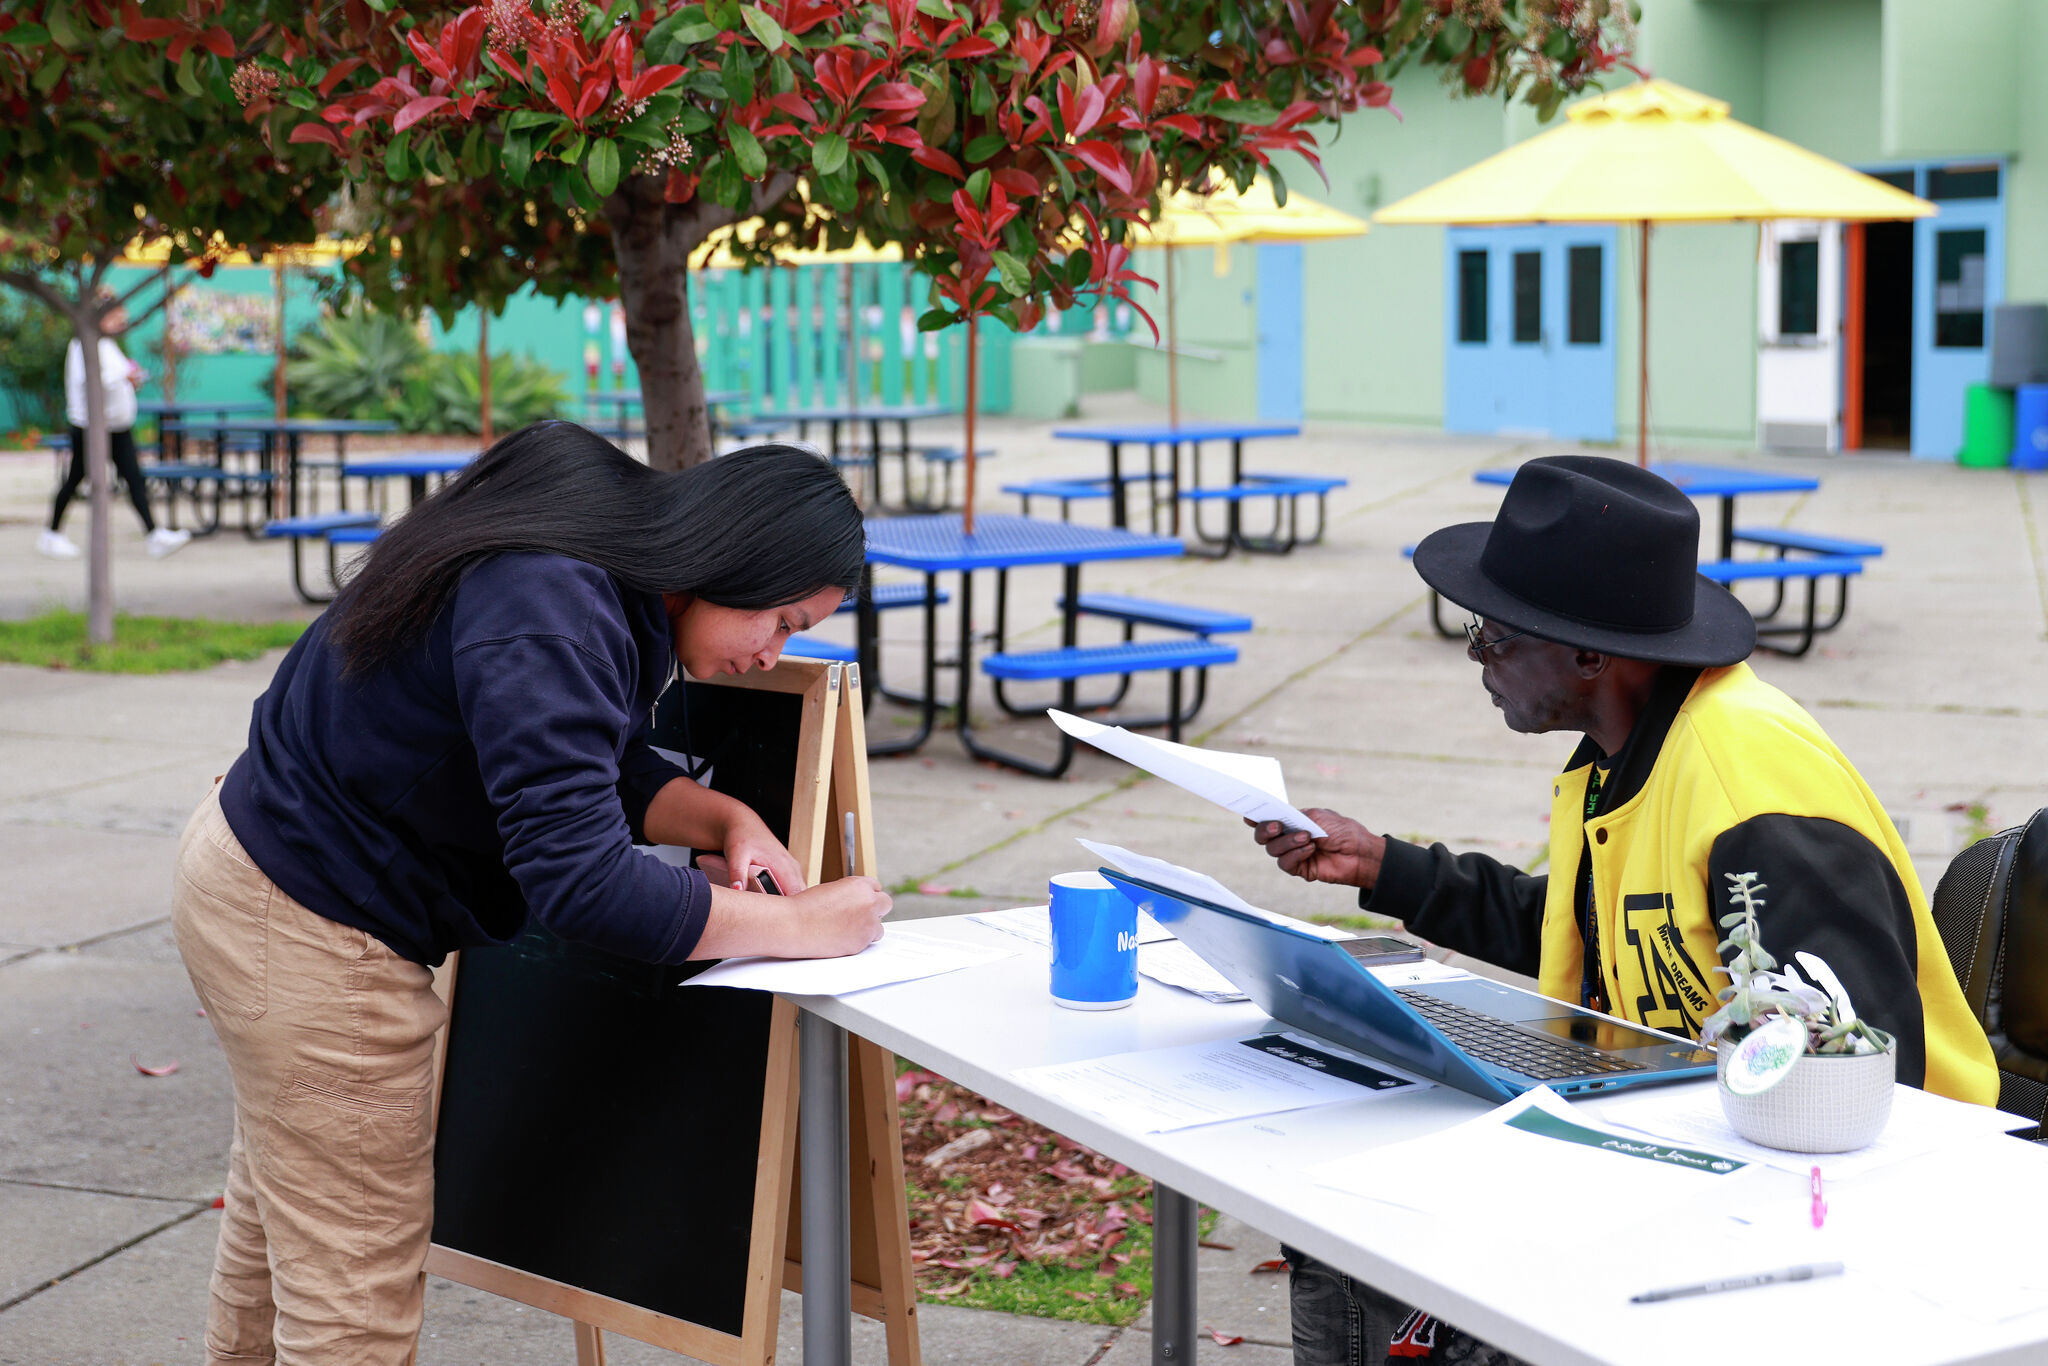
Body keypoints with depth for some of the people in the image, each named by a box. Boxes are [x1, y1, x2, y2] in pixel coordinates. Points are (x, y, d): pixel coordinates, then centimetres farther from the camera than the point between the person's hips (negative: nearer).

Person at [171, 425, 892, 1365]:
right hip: (315, 935, -11)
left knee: (280, 1211, 27)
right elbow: (581, 881, -38)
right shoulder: (547, 620, -32)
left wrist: (724, 820, -7)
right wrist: (798, 925, -31)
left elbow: (594, 767, 11)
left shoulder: (605, 567, -1)